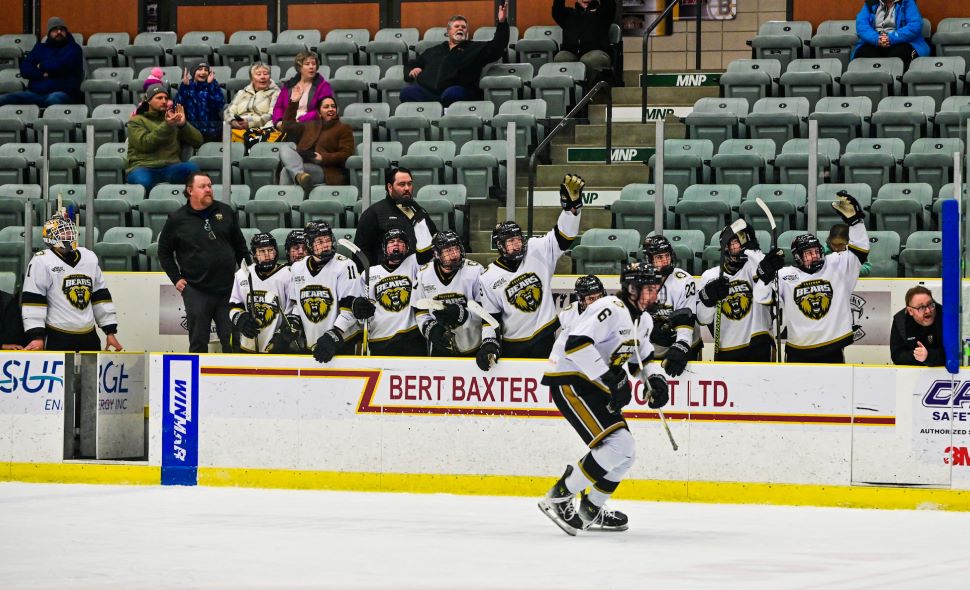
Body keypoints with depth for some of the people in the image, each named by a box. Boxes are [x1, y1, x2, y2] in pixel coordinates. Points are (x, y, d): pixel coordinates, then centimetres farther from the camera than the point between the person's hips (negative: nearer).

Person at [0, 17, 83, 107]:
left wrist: (42, 66, 10)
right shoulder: (40, 48, 23)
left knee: (53, 99, -44)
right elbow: (24, 70, 9)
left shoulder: (73, 48, 10)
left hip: (61, 93, -5)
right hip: (35, 93, 5)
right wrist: (43, 74, -8)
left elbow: (58, 66, -9)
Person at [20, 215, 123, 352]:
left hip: (89, 337, 6)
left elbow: (101, 296, 15)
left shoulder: (90, 258, 12)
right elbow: (33, 301, -10)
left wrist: (110, 332, 11)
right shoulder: (41, 262, -7)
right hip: (56, 339, -6)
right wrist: (36, 336, -17)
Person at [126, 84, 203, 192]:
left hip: (170, 168, 3)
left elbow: (198, 141, 14)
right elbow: (144, 144, -7)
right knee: (142, 182, -40)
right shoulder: (137, 121, 14)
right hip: (144, 167, -3)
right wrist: (166, 126, -15)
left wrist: (184, 125, -3)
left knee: (191, 167, -31)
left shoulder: (173, 119, 23)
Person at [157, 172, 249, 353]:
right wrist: (176, 278, 2)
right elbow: (164, 251, 8)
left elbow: (240, 245, 15)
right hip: (196, 291, -2)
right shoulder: (177, 219, -1)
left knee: (231, 340, 4)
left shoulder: (225, 212, 6)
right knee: (198, 342, 2)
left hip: (227, 289, 2)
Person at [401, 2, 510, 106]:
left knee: (451, 94, -41)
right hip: (427, 90, 3)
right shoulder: (432, 51, 36)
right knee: (407, 92, -30)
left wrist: (501, 23, -2)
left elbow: (497, 47, 11)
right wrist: (412, 70, 18)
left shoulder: (476, 48, 26)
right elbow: (411, 64, 44)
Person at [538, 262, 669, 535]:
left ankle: (592, 507, 29)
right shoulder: (612, 309, -20)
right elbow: (576, 343, -31)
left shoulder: (643, 320, 12)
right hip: (569, 383, -10)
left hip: (595, 387, 10)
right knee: (616, 444, -22)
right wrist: (610, 380, -32)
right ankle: (558, 498, -15)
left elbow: (642, 357, 29)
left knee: (626, 453, 11)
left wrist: (655, 379, 8)